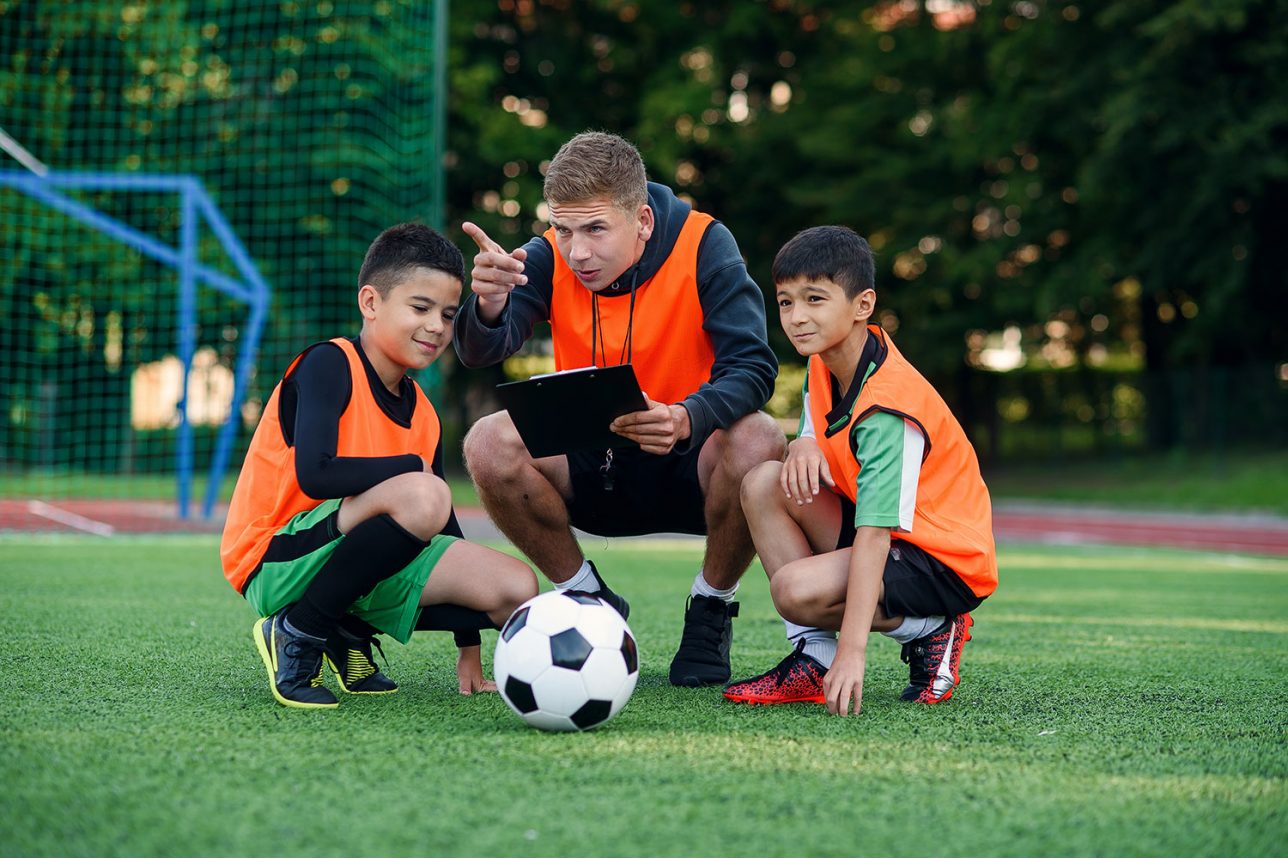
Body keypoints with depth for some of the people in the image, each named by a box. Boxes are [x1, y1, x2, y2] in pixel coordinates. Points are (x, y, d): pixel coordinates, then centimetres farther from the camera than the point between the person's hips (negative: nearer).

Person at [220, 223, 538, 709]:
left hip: (354, 559, 8)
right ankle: (297, 634, -14)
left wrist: (468, 646, 15)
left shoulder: (422, 413, 11)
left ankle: (349, 635, 9)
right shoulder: (329, 364, -11)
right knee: (421, 496, -33)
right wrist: (413, 466, -13)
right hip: (276, 563, -8)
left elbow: (445, 528, 17)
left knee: (516, 589, -7)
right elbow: (315, 474, -26)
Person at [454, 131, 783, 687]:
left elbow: (752, 366, -26)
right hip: (590, 474, 2)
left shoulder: (703, 245, -16)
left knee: (757, 440, -34)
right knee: (489, 443, -25)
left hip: (687, 465, -2)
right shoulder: (550, 257, -10)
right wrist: (490, 305, -49)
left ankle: (711, 609, -5)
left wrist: (686, 420, -46)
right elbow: (481, 354, -25)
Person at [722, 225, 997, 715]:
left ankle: (931, 631, -3)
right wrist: (803, 446, -15)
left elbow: (873, 535, -32)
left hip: (945, 564, -9)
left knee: (796, 591, -29)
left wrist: (852, 651, -39)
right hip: (884, 535, 9)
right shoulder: (825, 362, 0)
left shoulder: (886, 409, -26)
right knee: (765, 485, -11)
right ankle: (813, 659, -8)